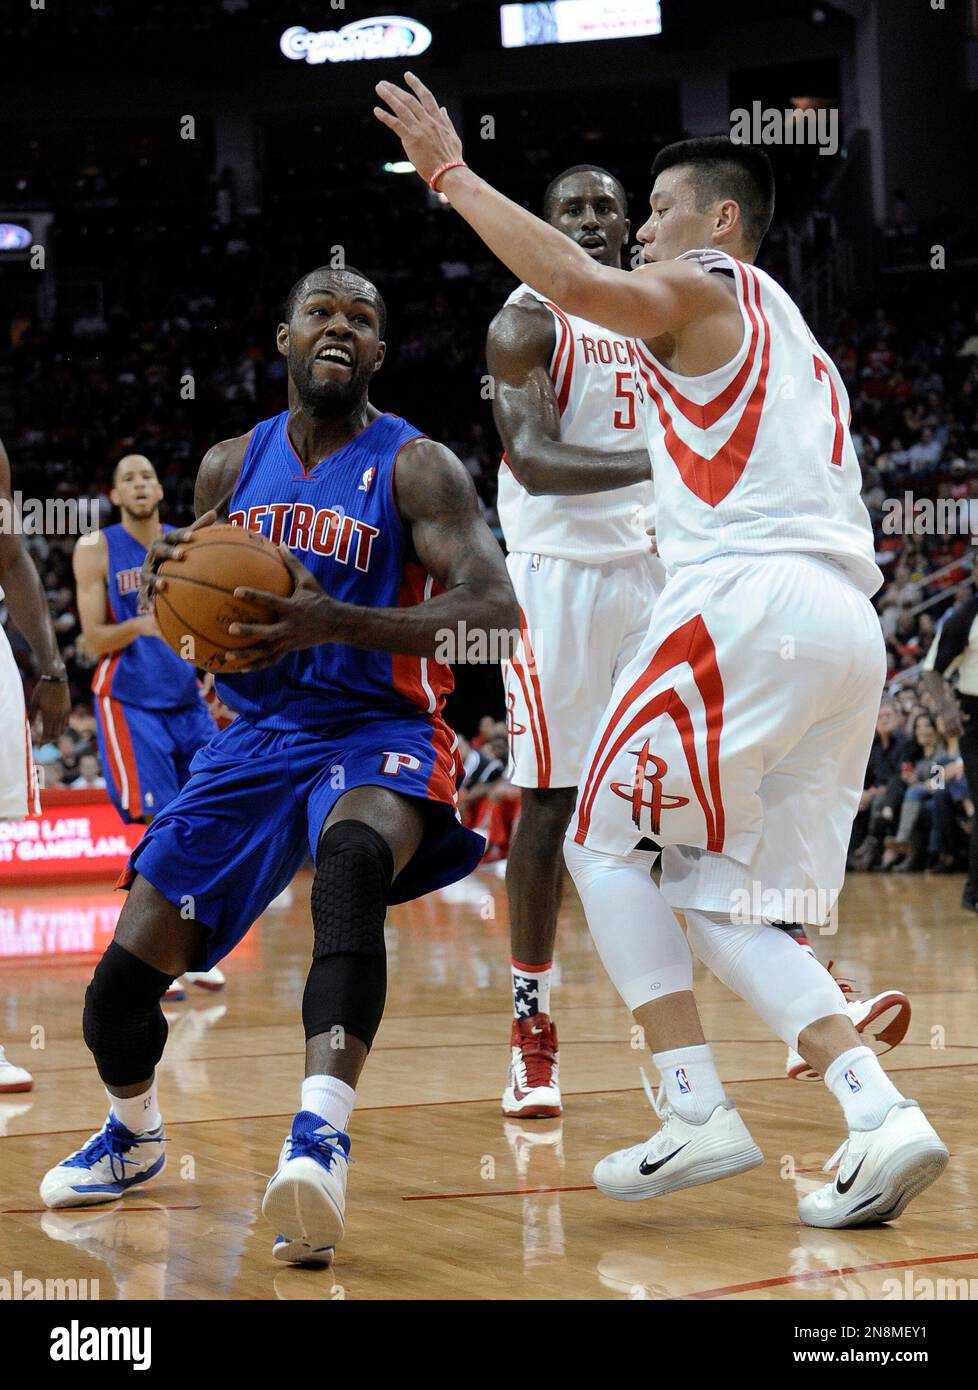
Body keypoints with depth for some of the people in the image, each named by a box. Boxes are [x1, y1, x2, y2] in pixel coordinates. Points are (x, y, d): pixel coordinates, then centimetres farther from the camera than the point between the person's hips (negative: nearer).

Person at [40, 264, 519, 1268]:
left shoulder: (414, 468, -7)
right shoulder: (231, 466, 9)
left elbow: (493, 608, -20)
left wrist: (334, 621, -33)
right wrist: (171, 582, -6)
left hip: (375, 734, -5)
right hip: (254, 737, 5)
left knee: (351, 864, -42)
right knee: (121, 984, 0)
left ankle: (320, 1138, -52)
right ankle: (134, 1138, 34)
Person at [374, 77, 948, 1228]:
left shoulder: (701, 292, 5)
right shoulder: (795, 341, 32)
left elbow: (575, 282, -15)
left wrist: (450, 173, -8)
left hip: (747, 596, -8)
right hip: (849, 624, 8)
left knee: (603, 843, 5)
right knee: (722, 905, 10)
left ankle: (698, 1115, -5)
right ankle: (881, 1117, -7)